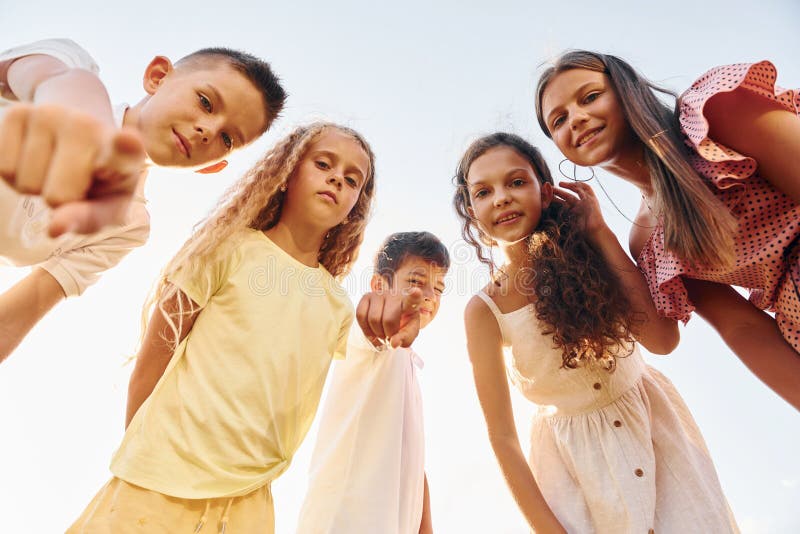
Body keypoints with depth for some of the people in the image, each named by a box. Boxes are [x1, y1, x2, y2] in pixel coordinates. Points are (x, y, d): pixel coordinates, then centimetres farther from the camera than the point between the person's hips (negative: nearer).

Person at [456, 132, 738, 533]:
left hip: (654, 426, 3)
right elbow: (502, 437, -16)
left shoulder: (585, 252, -13)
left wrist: (598, 232, -25)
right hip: (575, 458, -2)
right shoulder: (484, 310, -19)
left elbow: (663, 339, -23)